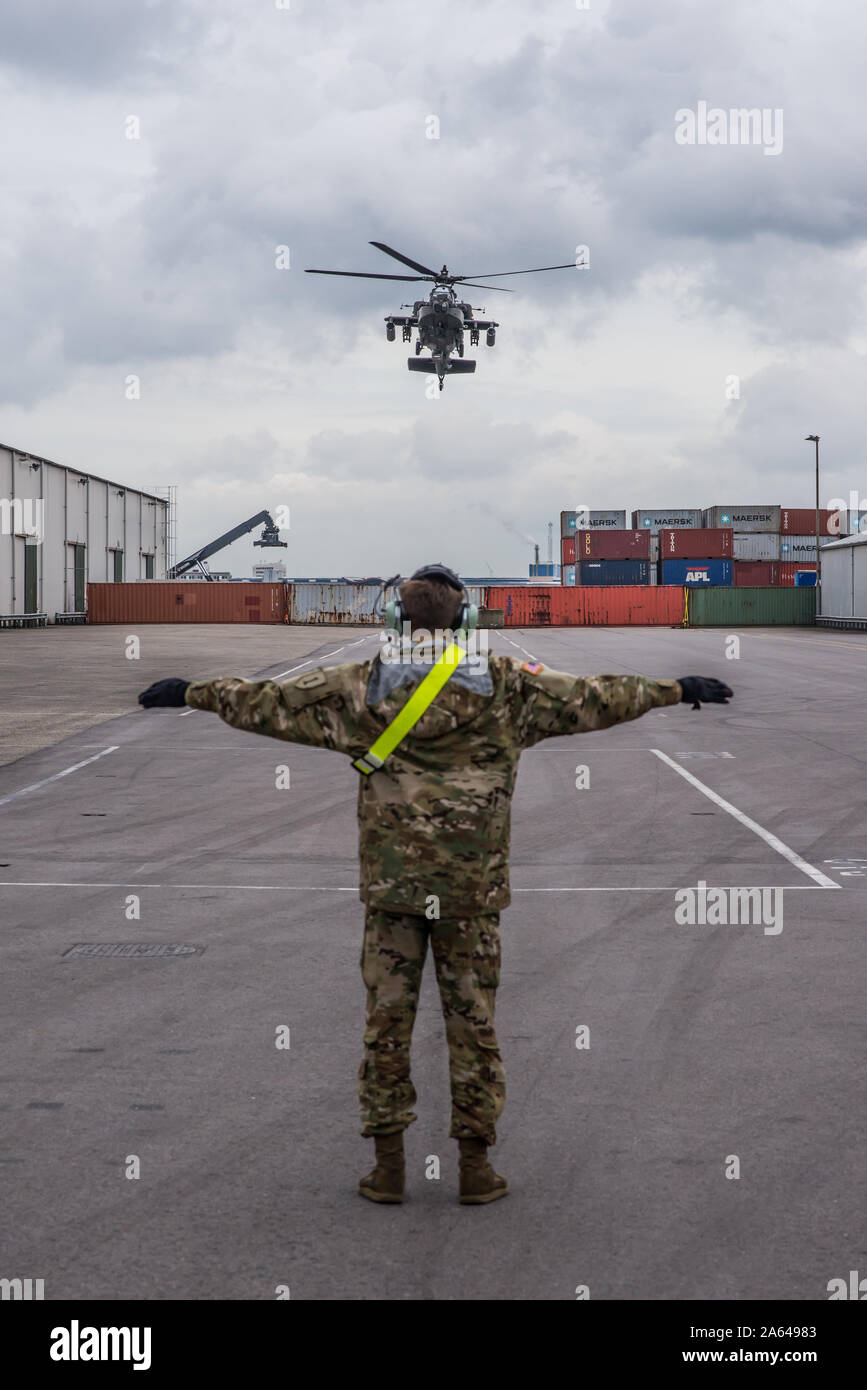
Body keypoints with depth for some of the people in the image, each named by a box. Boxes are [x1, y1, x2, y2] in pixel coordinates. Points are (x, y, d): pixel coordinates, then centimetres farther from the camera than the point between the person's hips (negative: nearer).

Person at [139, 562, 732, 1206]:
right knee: (473, 1022, 7)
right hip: (472, 887, 0)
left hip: (390, 883, 1)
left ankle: (389, 1166, 10)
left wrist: (190, 692, 21)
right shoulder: (507, 686, -2)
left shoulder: (360, 687, 0)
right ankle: (476, 1168, 10)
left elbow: (267, 702, 8)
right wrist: (680, 689, 17)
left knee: (387, 1020, 7)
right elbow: (596, 699, 5)